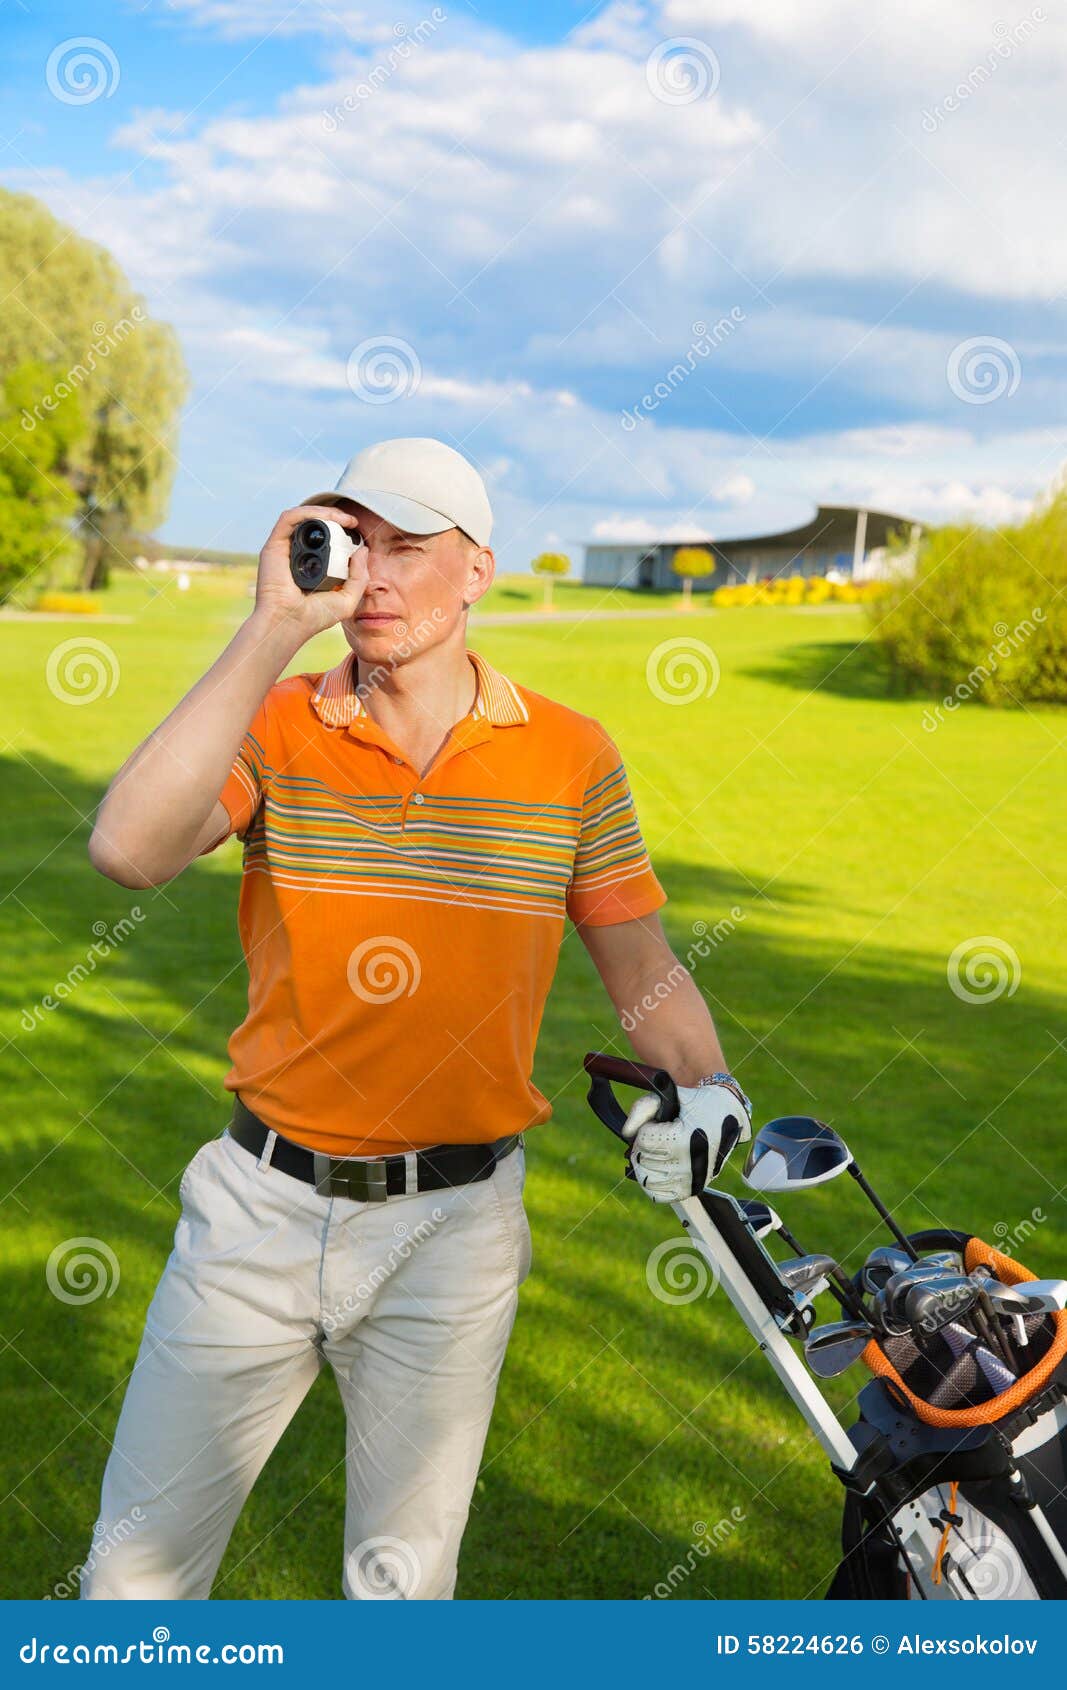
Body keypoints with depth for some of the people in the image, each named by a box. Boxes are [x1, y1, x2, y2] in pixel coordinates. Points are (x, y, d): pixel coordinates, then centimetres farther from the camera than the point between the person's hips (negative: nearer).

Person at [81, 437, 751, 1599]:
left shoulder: (571, 757, -2)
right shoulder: (274, 728, -6)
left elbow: (640, 964, 4)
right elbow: (129, 850, -25)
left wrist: (708, 1092, -14)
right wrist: (274, 629, -24)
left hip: (454, 1228, 0)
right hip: (264, 1203, 0)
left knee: (403, 1572, 17)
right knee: (142, 1551, 13)